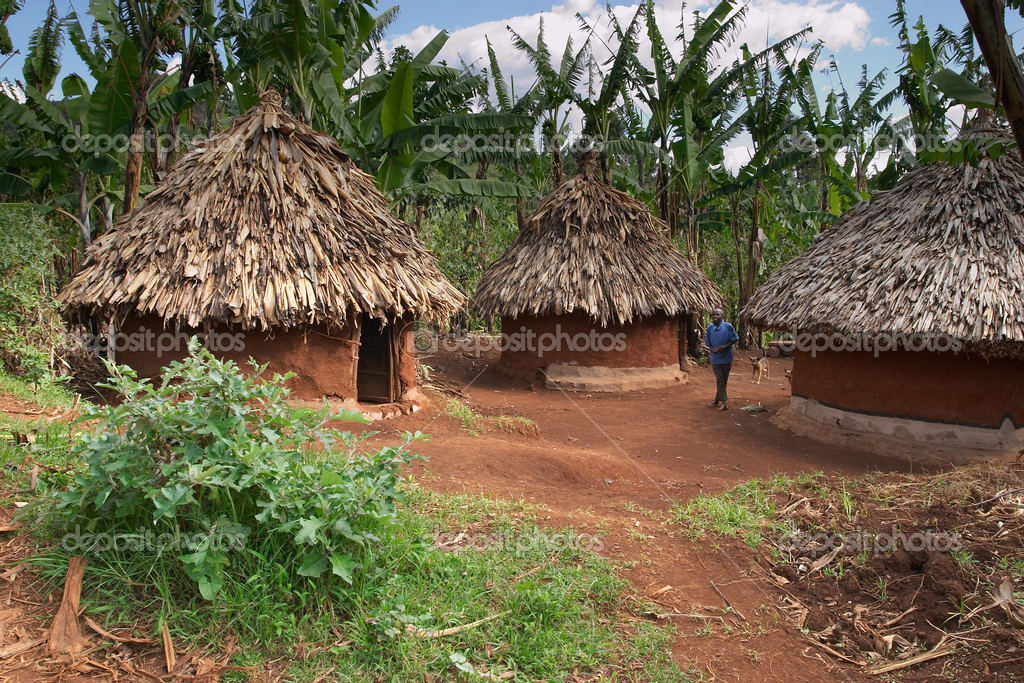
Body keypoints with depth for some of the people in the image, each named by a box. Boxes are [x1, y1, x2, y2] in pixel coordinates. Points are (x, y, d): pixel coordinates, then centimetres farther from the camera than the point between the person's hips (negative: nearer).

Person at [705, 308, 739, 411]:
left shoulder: (728, 326, -8)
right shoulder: (709, 328, -1)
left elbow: (734, 339, -2)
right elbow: (707, 342, 8)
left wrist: (726, 346, -17)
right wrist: (712, 348, -12)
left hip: (726, 357, -1)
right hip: (716, 358, 1)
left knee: (724, 380, 8)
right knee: (720, 380, -1)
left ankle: (717, 400, 20)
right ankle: (724, 402, 0)